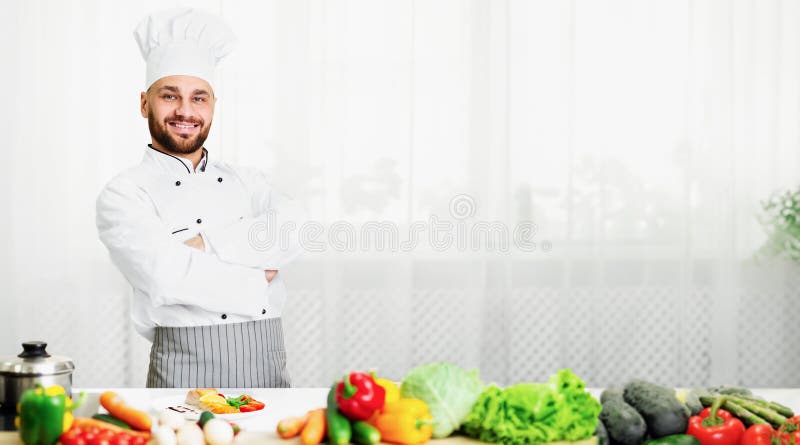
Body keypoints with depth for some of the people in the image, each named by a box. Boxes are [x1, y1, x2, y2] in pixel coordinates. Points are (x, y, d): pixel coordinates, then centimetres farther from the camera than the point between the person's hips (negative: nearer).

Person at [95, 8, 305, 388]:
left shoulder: (246, 180, 12)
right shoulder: (123, 195, -2)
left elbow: (295, 233, -7)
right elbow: (167, 277, -17)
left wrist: (204, 244, -14)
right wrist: (257, 280, -7)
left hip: (270, 369, 4)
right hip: (186, 376, -4)